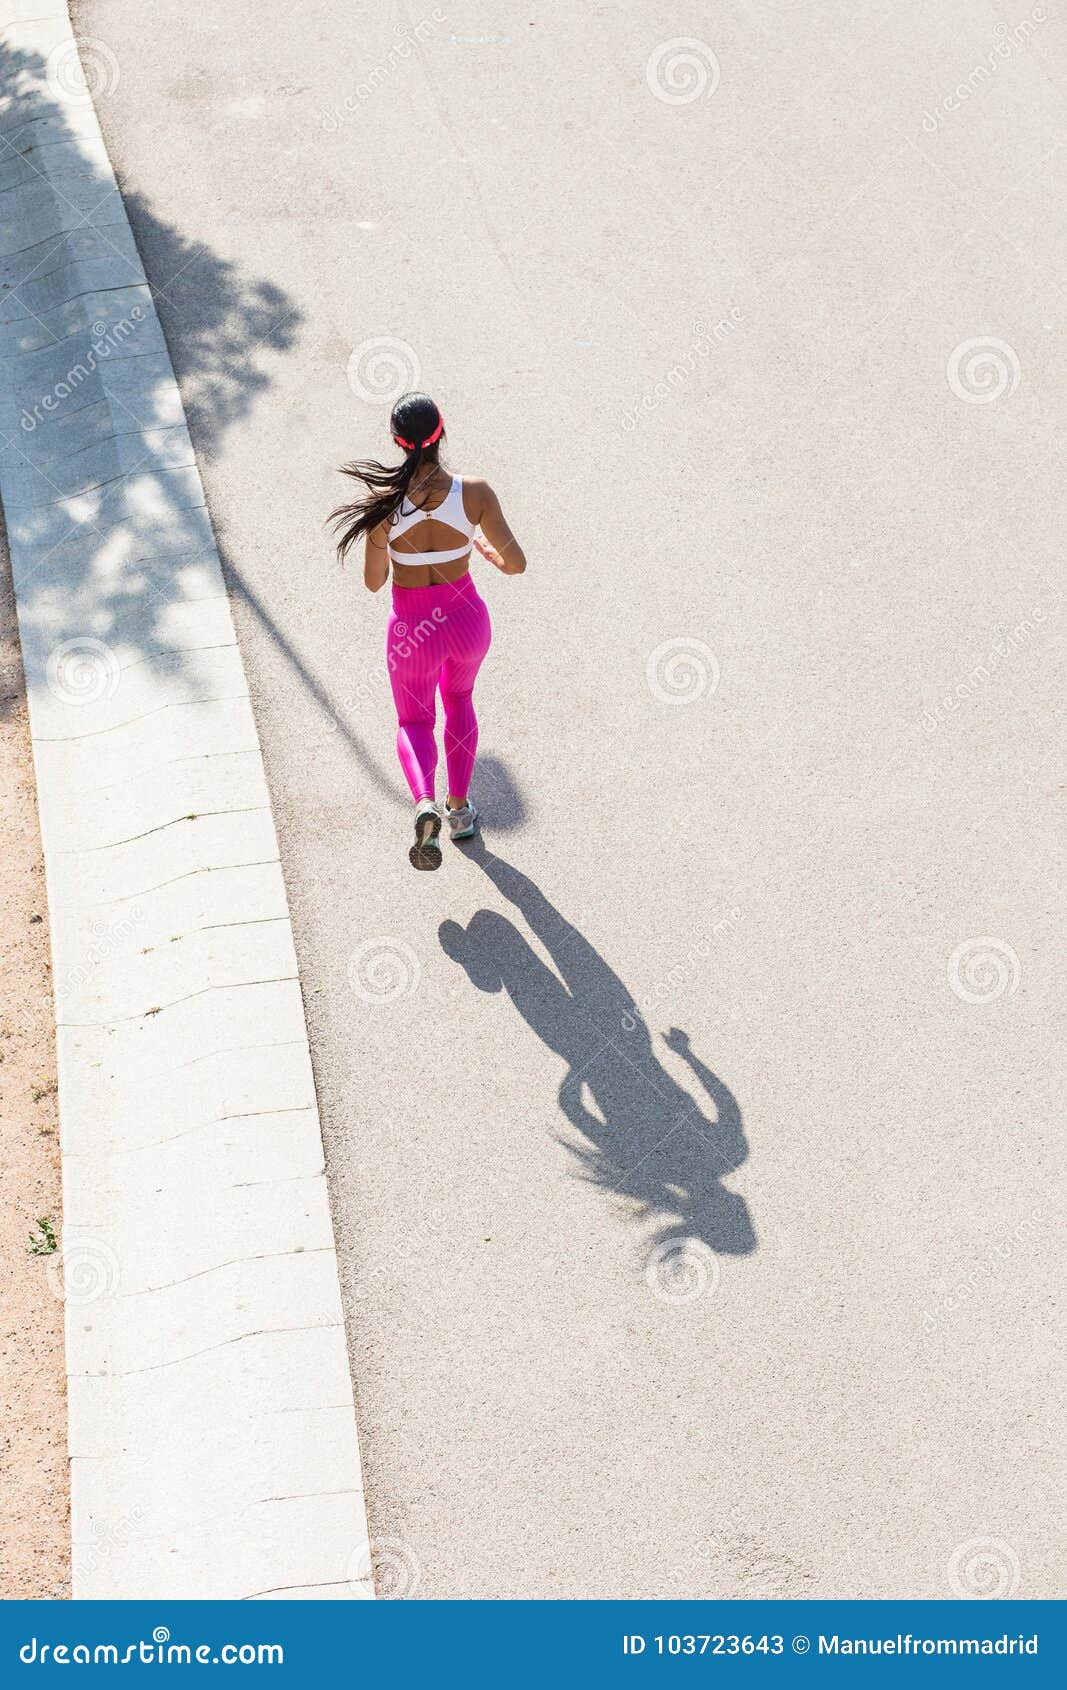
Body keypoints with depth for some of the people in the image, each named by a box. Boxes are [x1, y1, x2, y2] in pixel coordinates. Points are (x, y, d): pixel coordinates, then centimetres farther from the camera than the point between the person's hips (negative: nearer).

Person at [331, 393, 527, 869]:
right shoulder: (474, 492, -17)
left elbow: (373, 581, -7)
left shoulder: (383, 502, -18)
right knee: (459, 700, 31)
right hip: (467, 615, 1)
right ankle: (459, 808, 38)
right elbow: (516, 564, -10)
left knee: (414, 722, 21)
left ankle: (425, 804, -9)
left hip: (413, 628, -1)